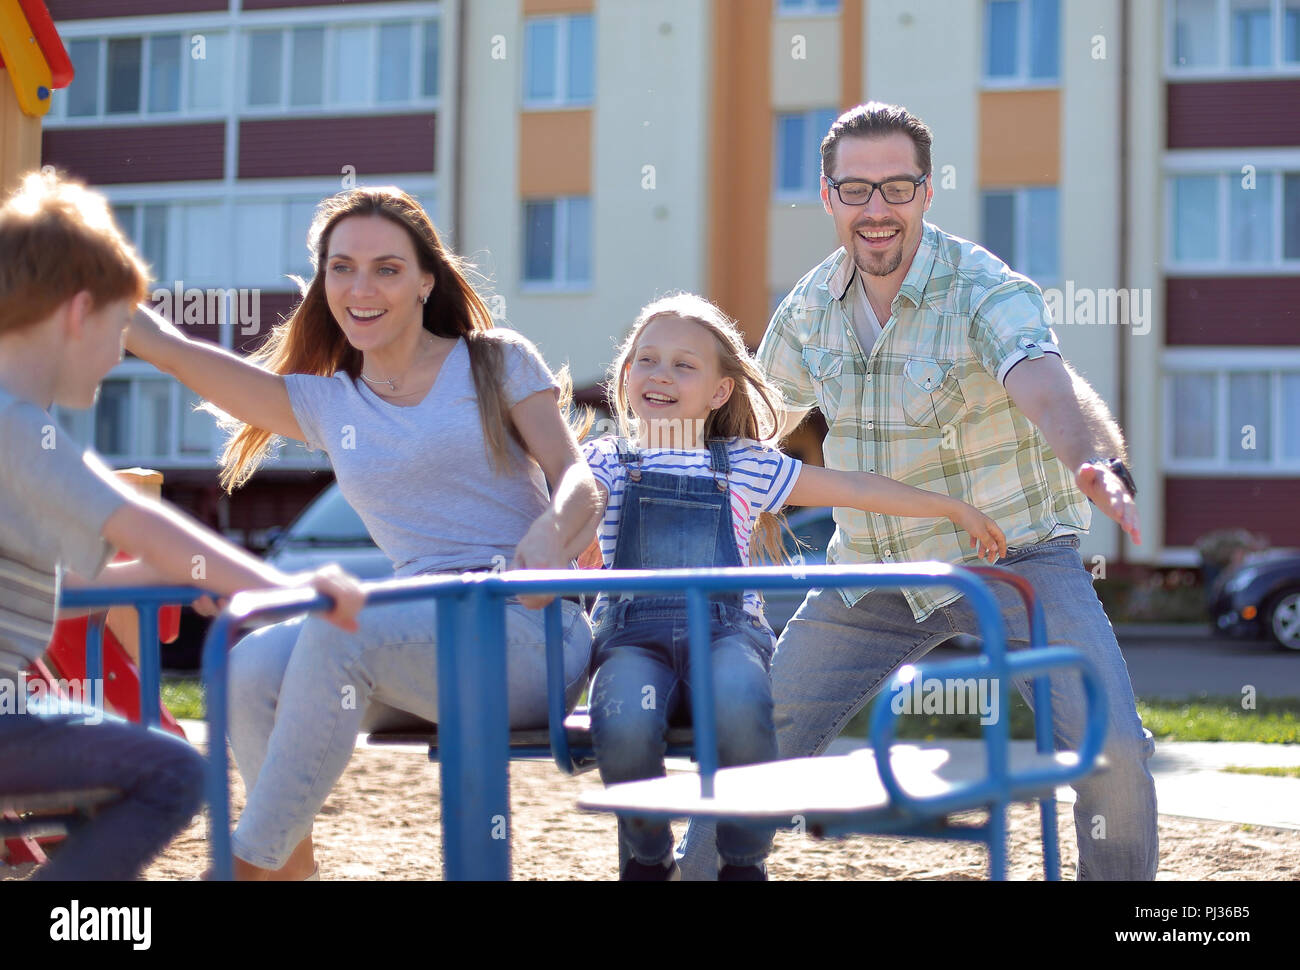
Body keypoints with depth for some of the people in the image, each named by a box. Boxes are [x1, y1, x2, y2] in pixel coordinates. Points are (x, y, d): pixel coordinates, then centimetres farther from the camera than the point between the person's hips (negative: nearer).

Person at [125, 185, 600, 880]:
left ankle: (252, 862, -18)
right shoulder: (326, 404, 16)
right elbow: (165, 347, 9)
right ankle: (289, 861, -4)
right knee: (253, 669, -24)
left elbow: (577, 481, -2)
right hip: (421, 636, 4)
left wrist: (549, 532, -26)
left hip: (530, 631, -4)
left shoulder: (498, 364, 8)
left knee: (339, 627, -30)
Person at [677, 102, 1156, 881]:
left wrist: (1097, 462, -62)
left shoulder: (989, 292, -19)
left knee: (1112, 749, -19)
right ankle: (701, 870, 24)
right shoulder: (811, 305, -2)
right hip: (873, 576, 4)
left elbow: (1050, 391, -39)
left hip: (1012, 556, -4)